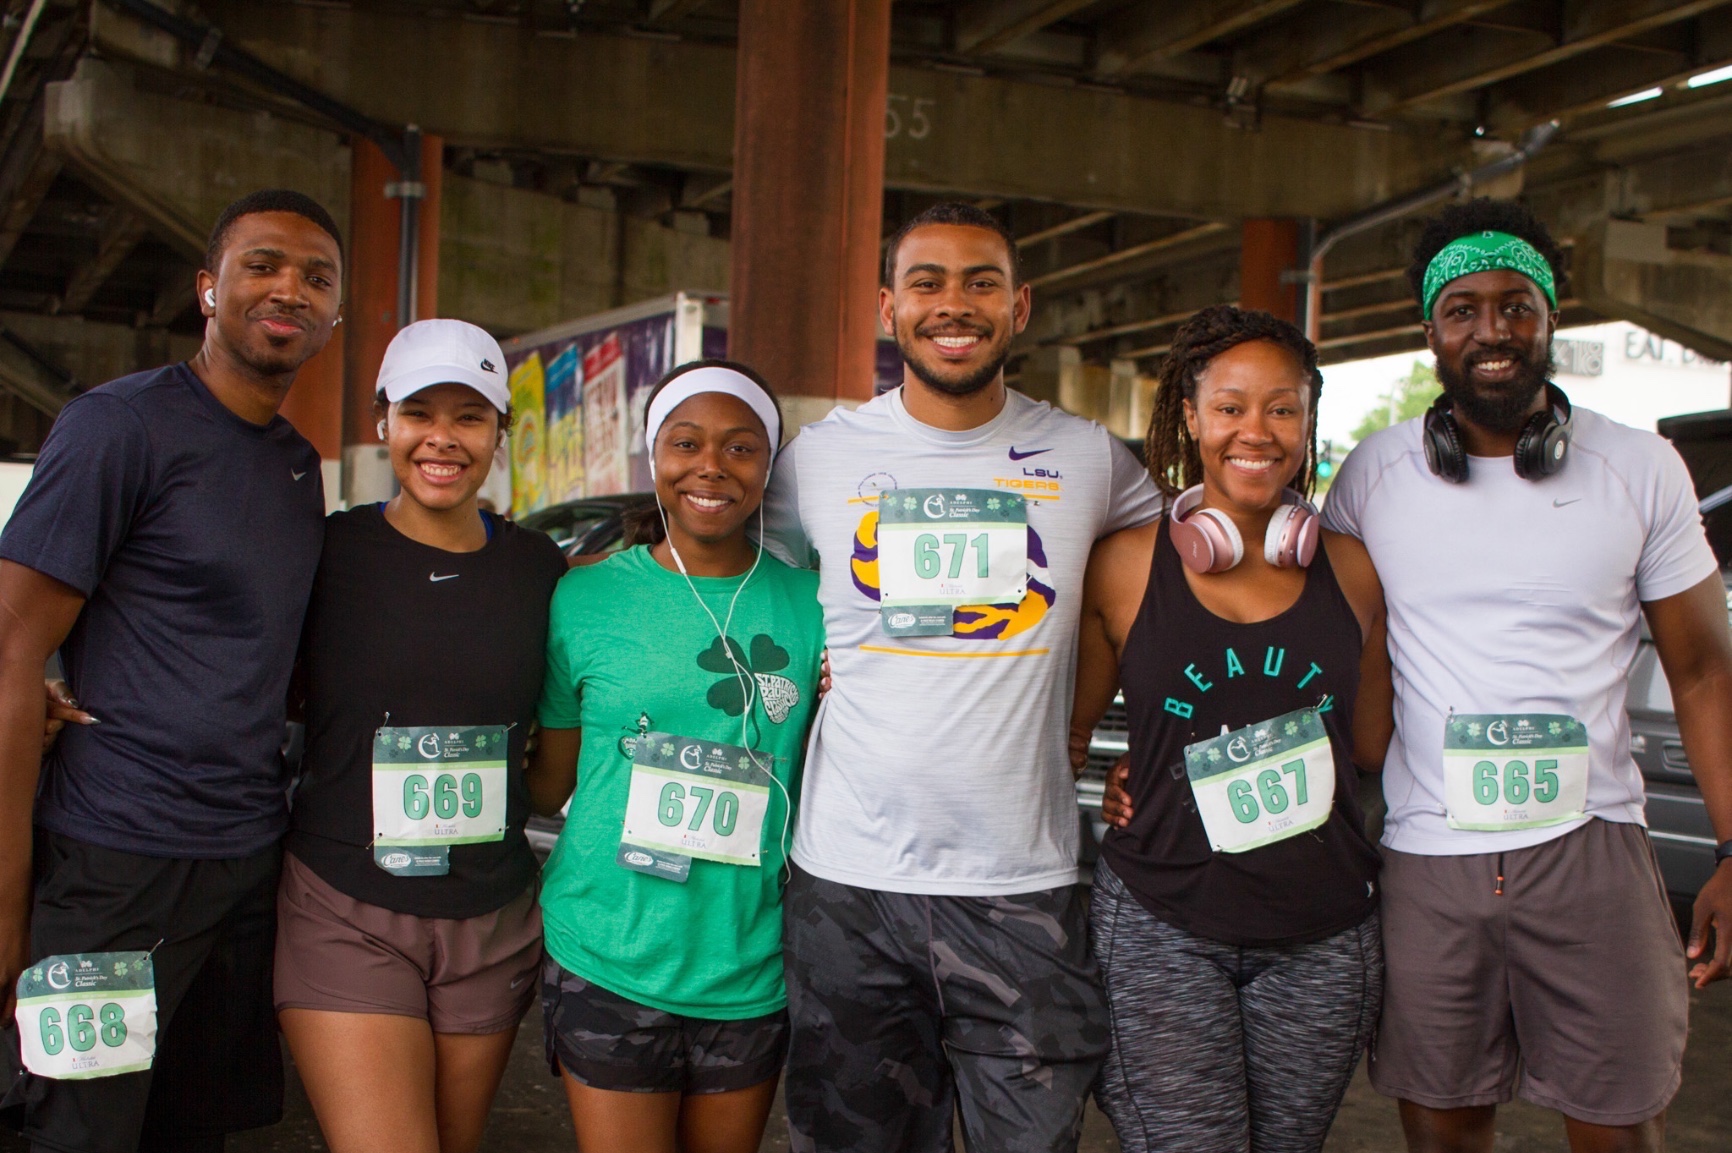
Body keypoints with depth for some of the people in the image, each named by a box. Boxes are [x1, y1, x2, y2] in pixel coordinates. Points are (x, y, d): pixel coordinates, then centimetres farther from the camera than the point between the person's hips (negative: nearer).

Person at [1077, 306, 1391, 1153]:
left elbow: (1372, 747, 14)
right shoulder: (1125, 565, -3)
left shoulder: (1348, 570, 5)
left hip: (1322, 936, 3)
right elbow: (1068, 732, 7)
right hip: (1162, 930, -3)